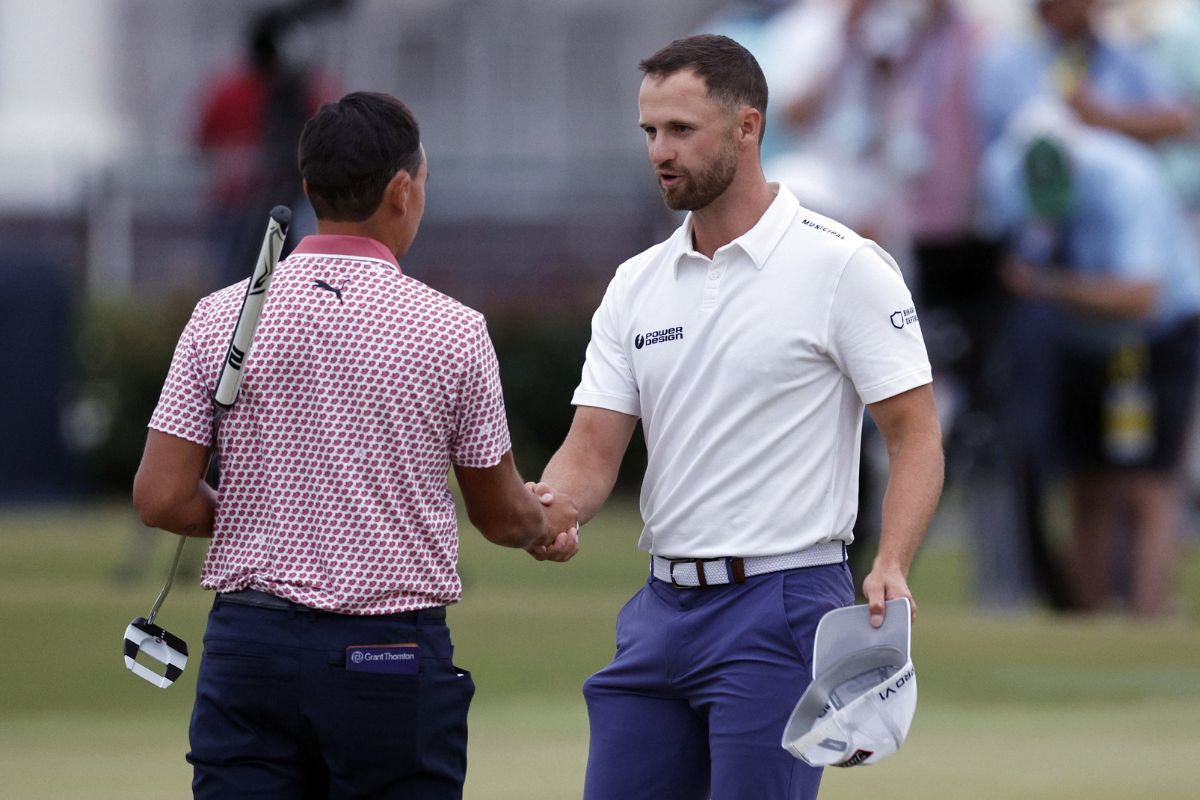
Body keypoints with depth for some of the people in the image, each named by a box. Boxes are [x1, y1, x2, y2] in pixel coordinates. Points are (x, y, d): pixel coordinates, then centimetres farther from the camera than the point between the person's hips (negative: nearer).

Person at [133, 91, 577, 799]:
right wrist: (547, 524, 29)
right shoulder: (451, 330, -5)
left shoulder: (220, 318, 1)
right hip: (395, 657, -2)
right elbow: (502, 517, 6)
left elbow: (161, 499, -1)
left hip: (250, 644, 2)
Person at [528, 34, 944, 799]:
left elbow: (916, 433, -9)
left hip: (782, 607, -7)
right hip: (663, 609, 7)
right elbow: (593, 450, 7)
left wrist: (891, 567, -24)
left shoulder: (844, 266, -8)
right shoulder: (638, 284, 11)